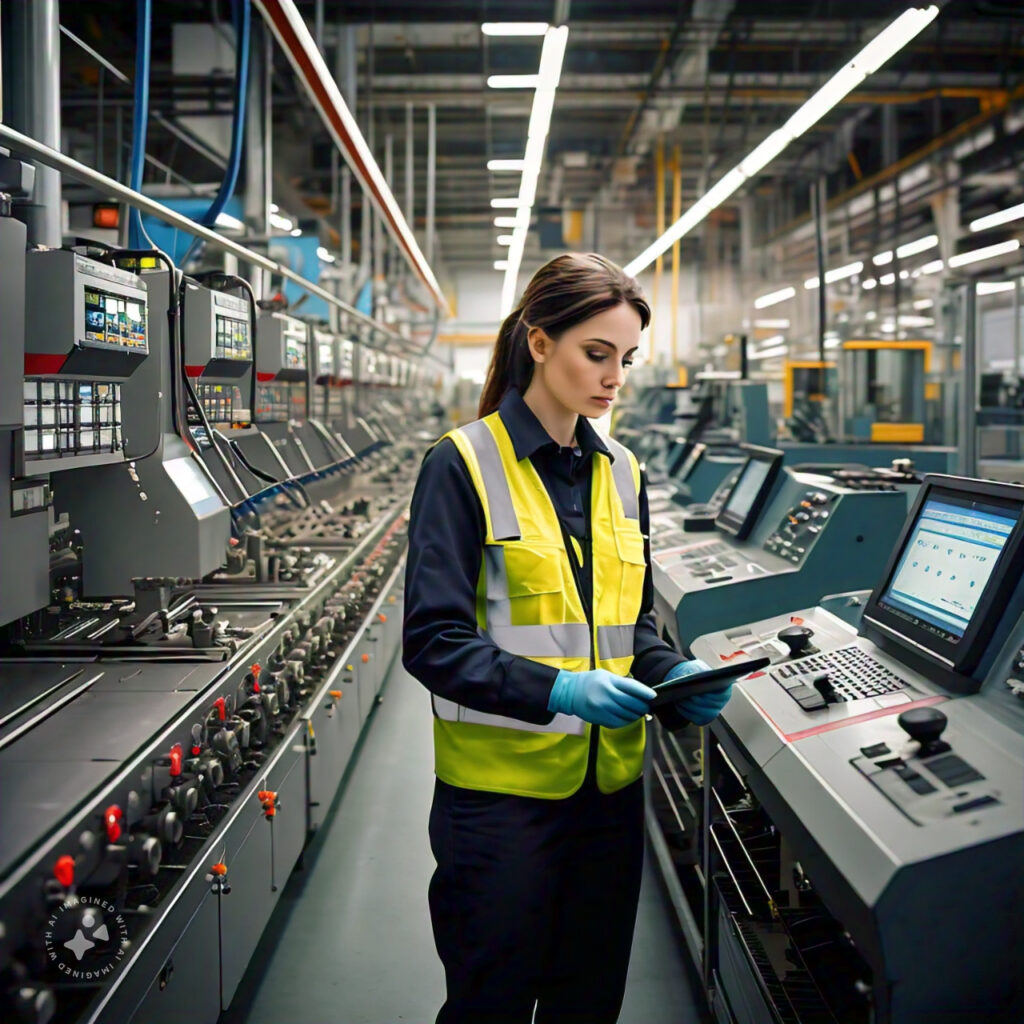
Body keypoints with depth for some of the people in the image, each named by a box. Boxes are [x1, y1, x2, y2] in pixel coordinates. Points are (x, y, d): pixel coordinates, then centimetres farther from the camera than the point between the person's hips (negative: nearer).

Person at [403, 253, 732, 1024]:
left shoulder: (621, 472, 9)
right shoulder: (464, 465, -10)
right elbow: (433, 641, -14)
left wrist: (673, 675, -5)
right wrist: (558, 690, -25)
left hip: (609, 782, 6)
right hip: (503, 787, -5)